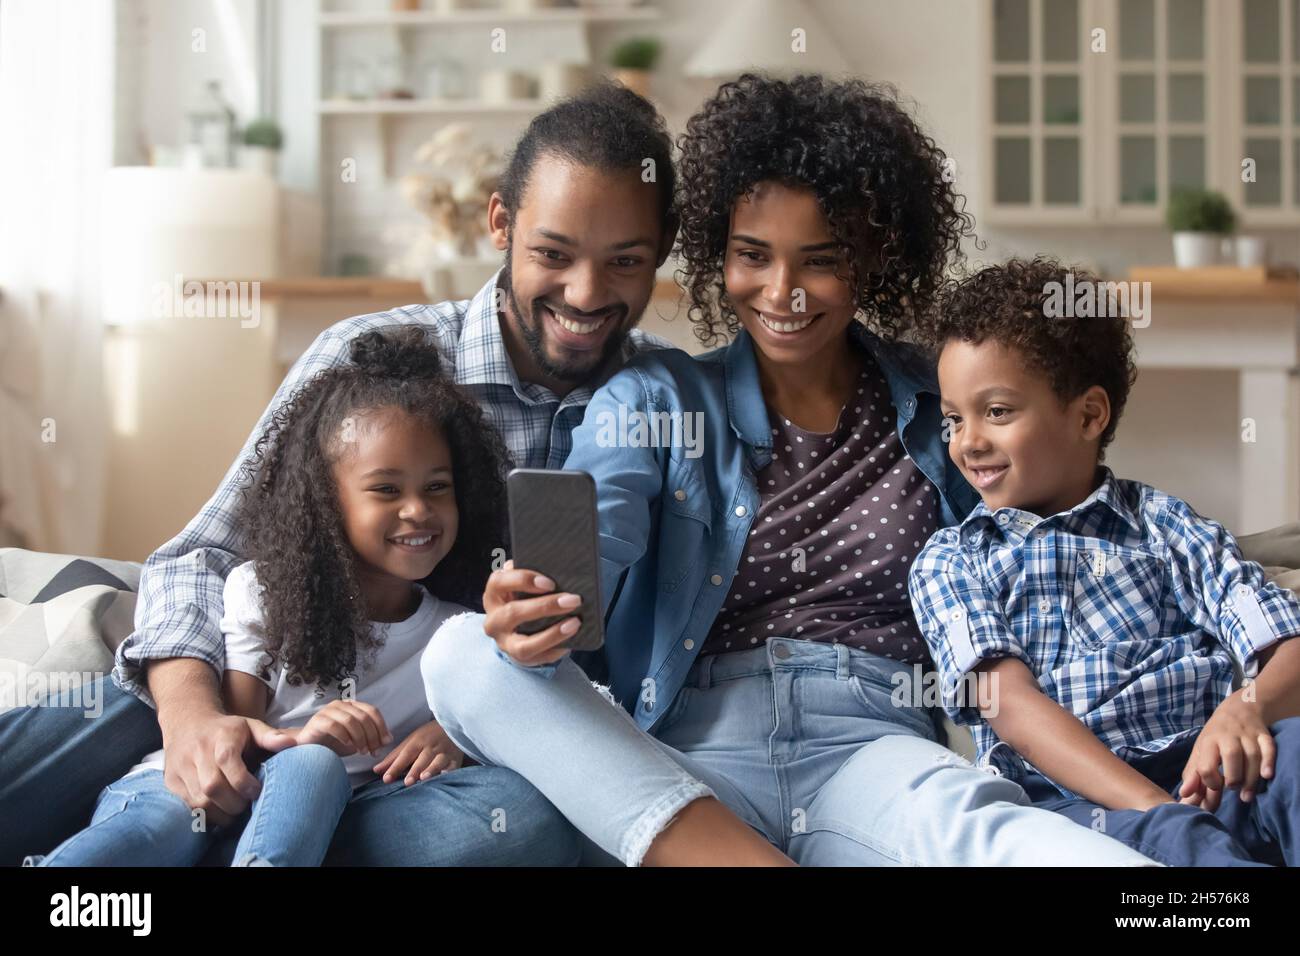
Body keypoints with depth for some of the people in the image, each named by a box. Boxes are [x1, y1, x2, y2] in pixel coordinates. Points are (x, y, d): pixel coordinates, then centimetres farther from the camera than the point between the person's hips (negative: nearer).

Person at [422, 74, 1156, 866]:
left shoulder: (940, 410, 17)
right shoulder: (653, 401, 14)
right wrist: (536, 620, -30)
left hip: (870, 747, -1)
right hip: (685, 766, 1)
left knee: (962, 820, -36)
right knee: (462, 650, -25)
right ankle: (749, 858, -39)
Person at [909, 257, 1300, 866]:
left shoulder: (1165, 527, 18)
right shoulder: (947, 564, 16)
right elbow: (1011, 702, -2)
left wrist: (1250, 704, -20)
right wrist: (1150, 809, -18)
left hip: (1202, 772, 3)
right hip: (1066, 799, -2)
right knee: (1171, 840, -39)